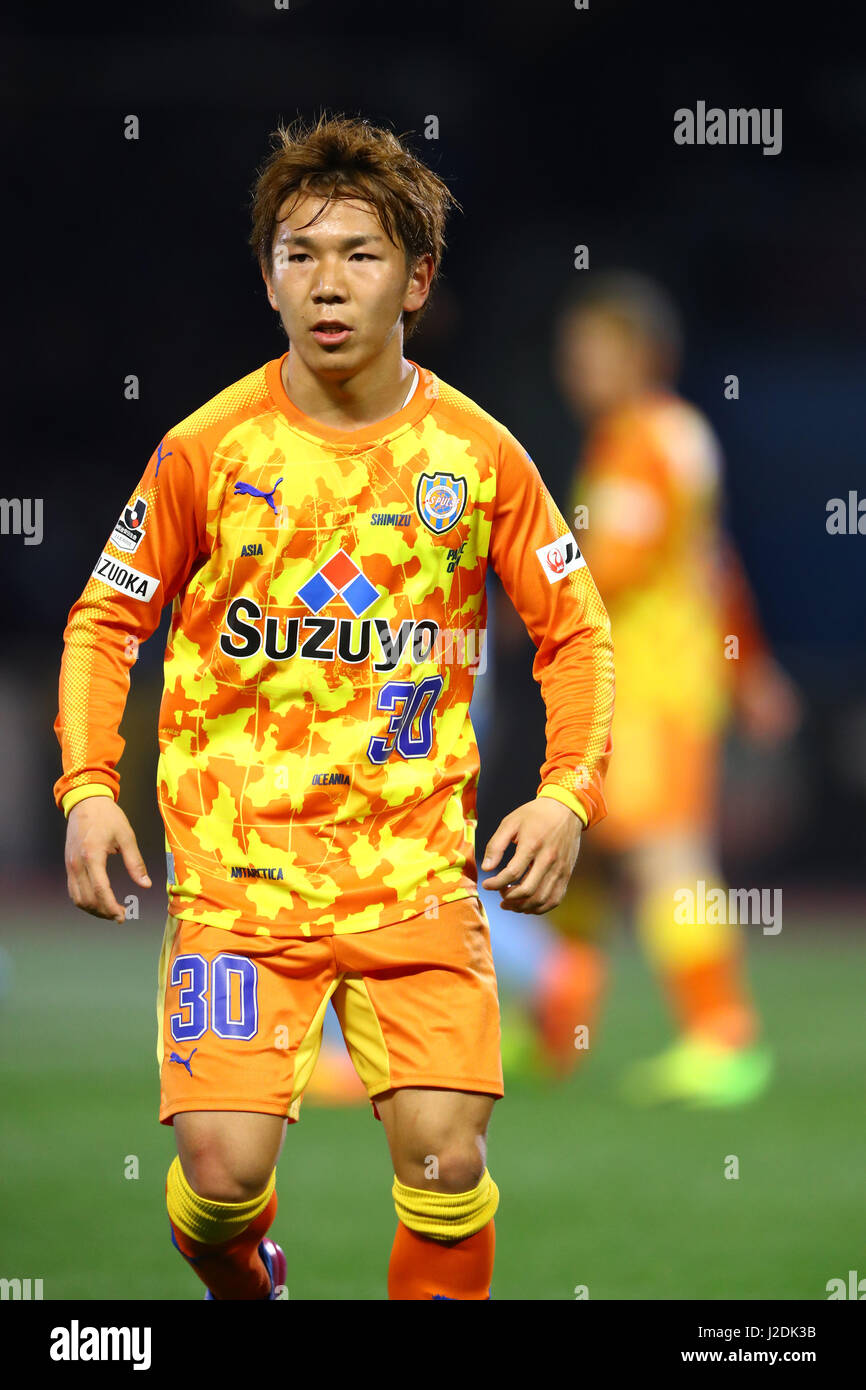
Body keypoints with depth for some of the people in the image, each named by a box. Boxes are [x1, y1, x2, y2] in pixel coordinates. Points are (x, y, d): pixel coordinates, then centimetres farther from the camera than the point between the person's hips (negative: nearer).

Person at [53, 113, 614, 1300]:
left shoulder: (479, 455, 0)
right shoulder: (207, 449, -3)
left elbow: (575, 632, 8)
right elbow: (106, 621, 7)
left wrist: (569, 795, -6)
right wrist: (88, 788, -6)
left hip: (417, 868, 1)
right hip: (238, 866, -1)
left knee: (443, 1151, -13)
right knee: (227, 1167, -12)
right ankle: (243, 1291, 23)